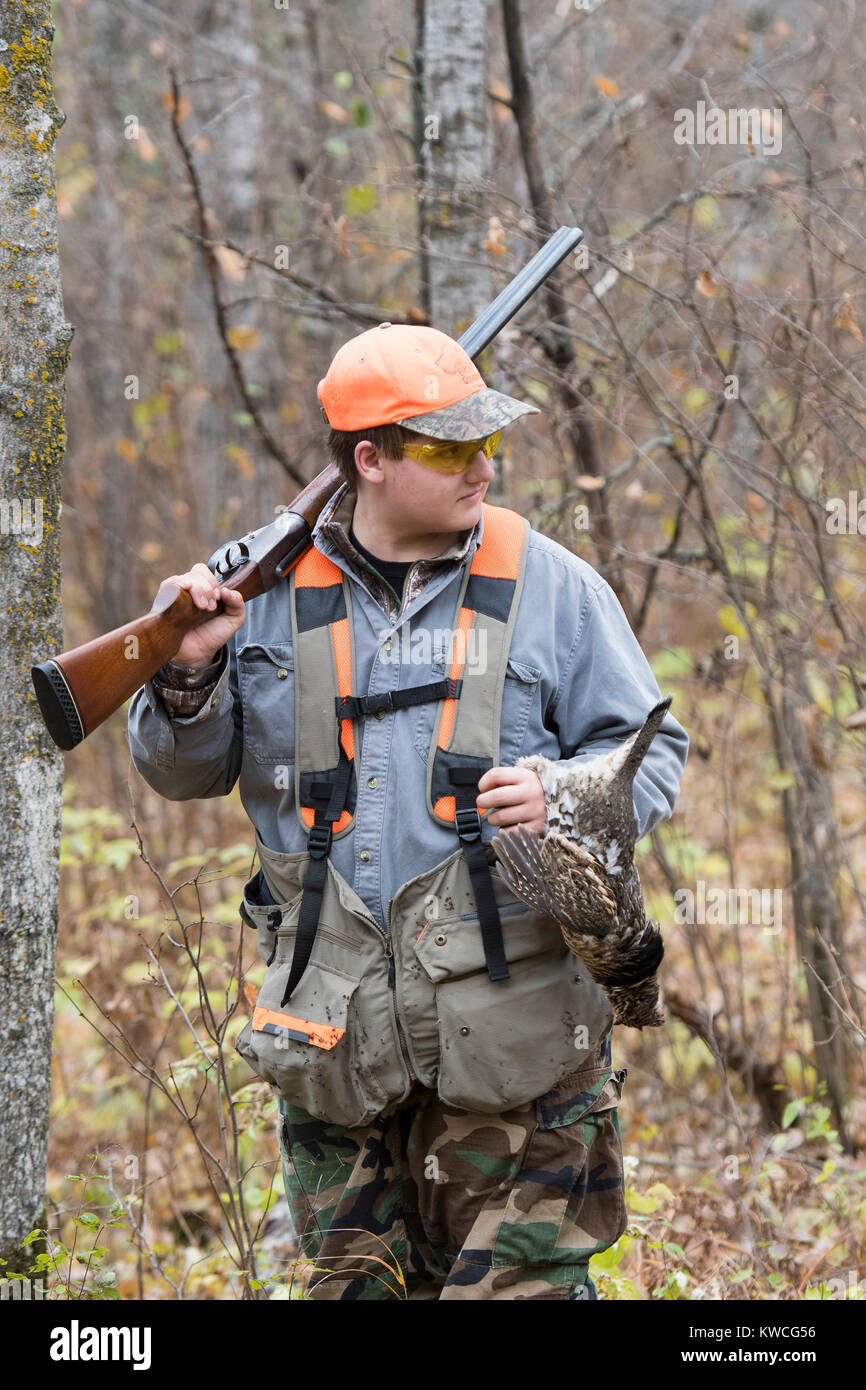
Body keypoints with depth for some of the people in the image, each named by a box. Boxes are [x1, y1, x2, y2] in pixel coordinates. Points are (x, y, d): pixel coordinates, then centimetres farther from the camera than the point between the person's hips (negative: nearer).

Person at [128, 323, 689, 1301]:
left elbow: (652, 754, 6)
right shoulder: (270, 588, 7)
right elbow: (184, 773, 15)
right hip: (335, 1031, 2)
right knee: (353, 1280, 10)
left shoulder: (547, 585, 2)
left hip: (513, 1025, -2)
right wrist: (189, 675, -6)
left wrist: (565, 800, -15)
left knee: (519, 1279, -4)